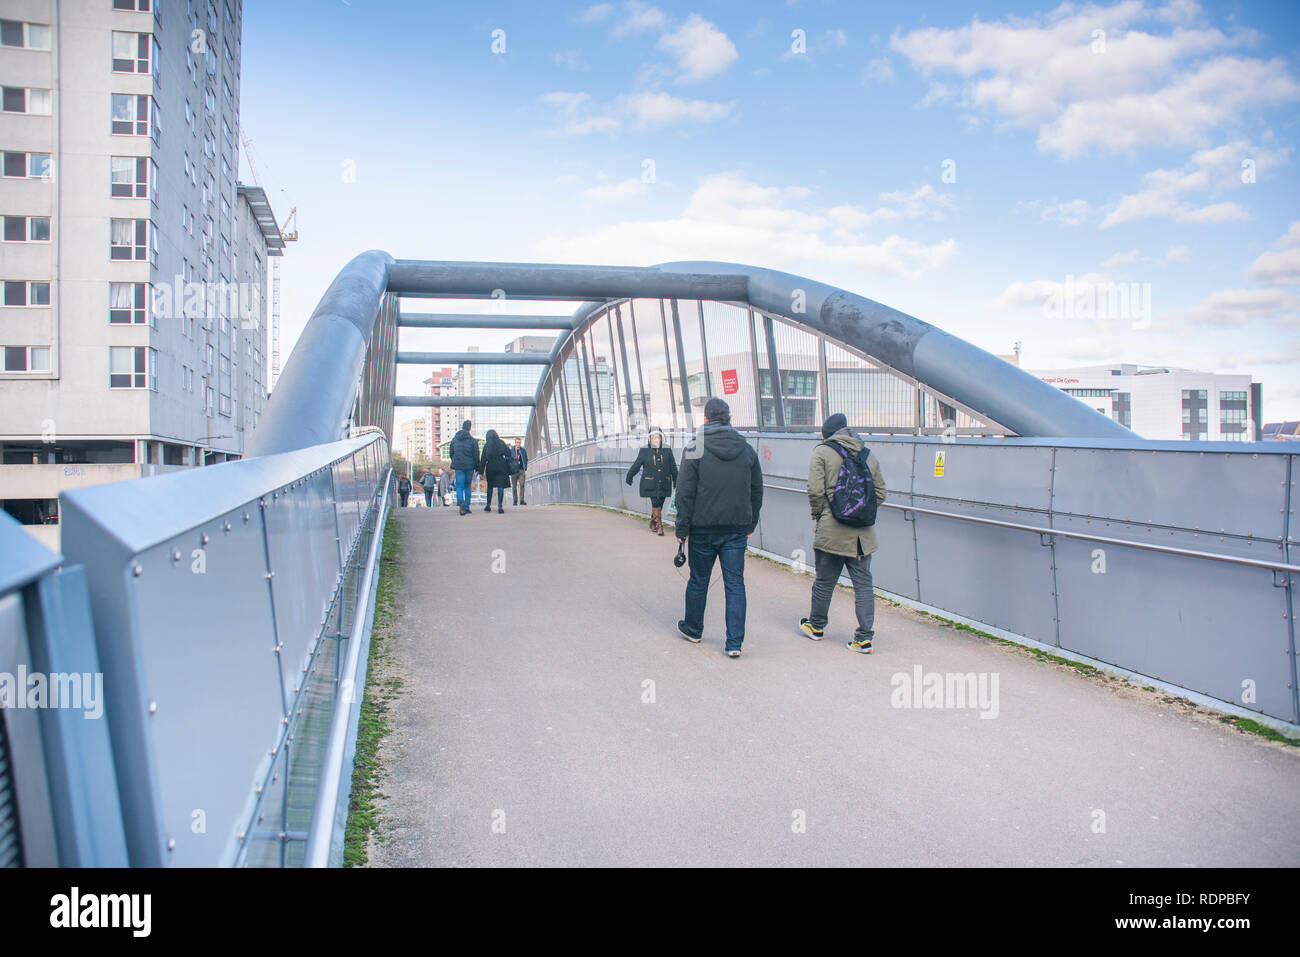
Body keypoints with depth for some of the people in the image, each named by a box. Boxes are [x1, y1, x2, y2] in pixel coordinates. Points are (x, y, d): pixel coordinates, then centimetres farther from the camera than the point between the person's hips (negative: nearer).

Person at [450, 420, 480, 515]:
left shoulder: (454, 439, 4)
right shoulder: (472, 440, -5)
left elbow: (451, 453, 11)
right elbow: (476, 455, -4)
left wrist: (454, 464, 23)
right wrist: (477, 468, 4)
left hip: (458, 465, 1)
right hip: (469, 466, -1)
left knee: (459, 486, 1)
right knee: (467, 486, 12)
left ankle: (461, 501, -29)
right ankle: (466, 507, 13)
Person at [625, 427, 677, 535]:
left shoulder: (667, 451, 5)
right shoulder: (644, 451, 0)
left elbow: (673, 467, 11)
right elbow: (636, 465, 9)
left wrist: (676, 481, 14)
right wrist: (629, 476, 16)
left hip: (664, 484, 3)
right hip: (650, 484, -3)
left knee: (658, 505, 8)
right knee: (656, 504, -13)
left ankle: (653, 524, 27)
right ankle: (659, 526, -9)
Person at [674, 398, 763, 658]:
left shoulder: (695, 449, -7)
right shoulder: (747, 450, 5)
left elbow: (685, 493, -8)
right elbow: (757, 491, 12)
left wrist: (682, 528, -3)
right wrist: (750, 524, 20)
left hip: (704, 529, -2)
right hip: (737, 529, 2)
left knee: (698, 580, 14)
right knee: (735, 583, 4)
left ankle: (692, 629, 32)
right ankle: (734, 643, 1)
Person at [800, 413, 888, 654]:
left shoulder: (822, 452, -4)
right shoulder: (869, 455, 10)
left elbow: (815, 491, -11)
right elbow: (880, 493, 11)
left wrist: (818, 515, 4)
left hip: (831, 531, -3)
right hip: (863, 532, 4)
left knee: (824, 580, 12)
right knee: (863, 583, 7)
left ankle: (816, 625, 30)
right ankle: (865, 636, 4)